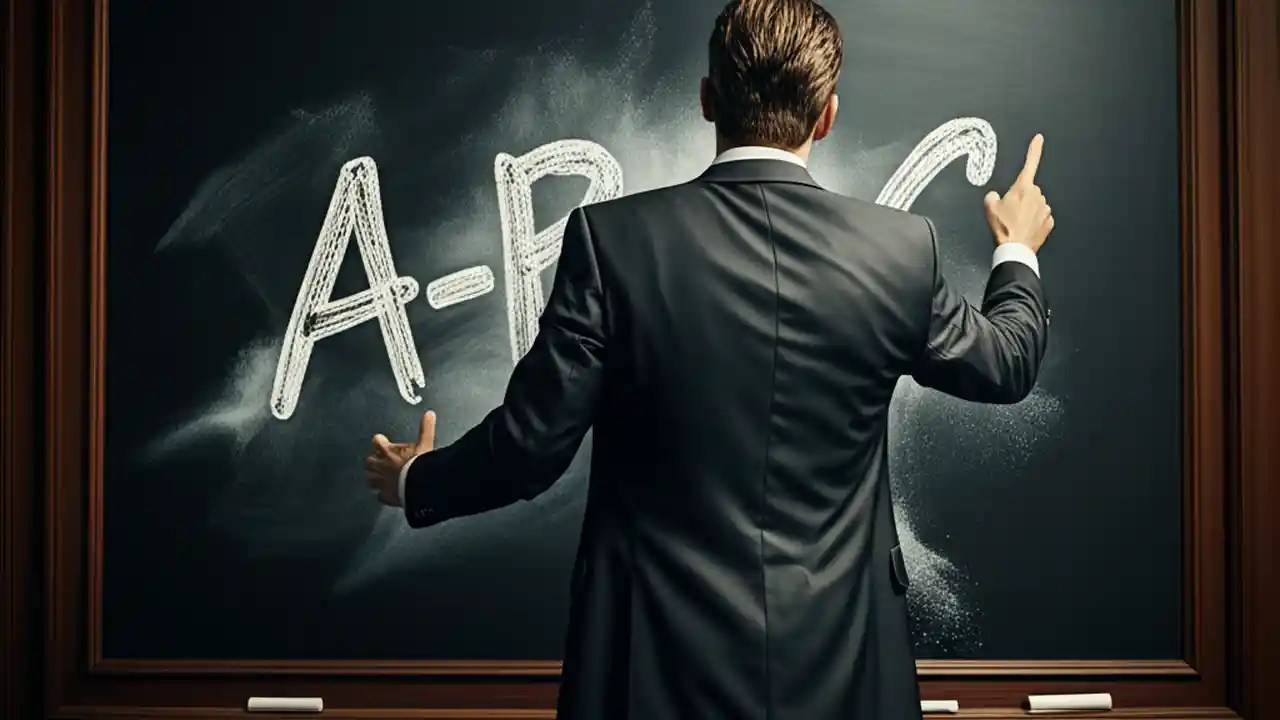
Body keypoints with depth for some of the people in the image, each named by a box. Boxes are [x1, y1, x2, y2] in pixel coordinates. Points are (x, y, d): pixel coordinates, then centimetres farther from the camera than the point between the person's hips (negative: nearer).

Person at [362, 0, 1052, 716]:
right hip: (840, 652, 2)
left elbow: (530, 445, -10)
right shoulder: (901, 248, -7)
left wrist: (415, 483, 11)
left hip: (662, 656, -2)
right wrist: (1019, 252, 32)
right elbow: (1004, 363, 11)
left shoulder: (611, 237, -13)